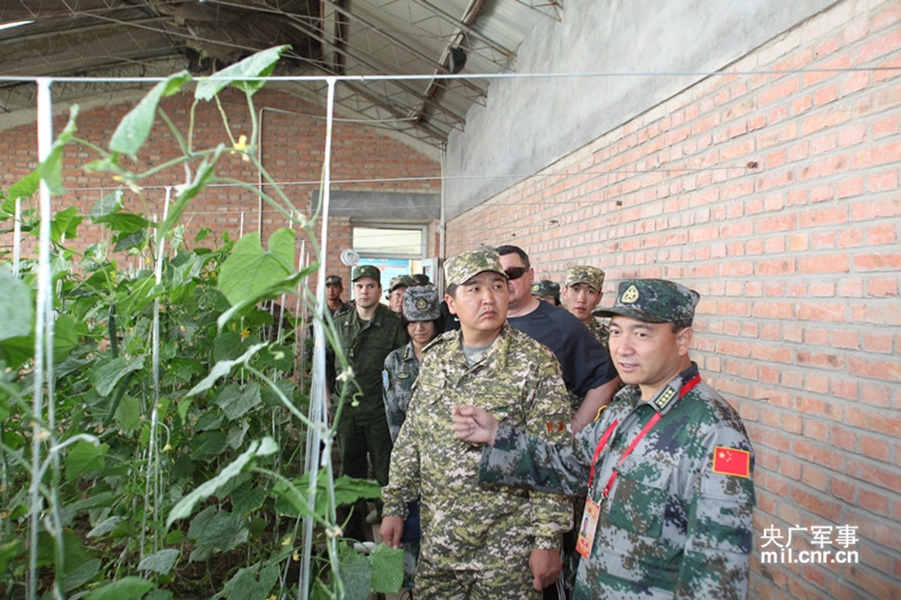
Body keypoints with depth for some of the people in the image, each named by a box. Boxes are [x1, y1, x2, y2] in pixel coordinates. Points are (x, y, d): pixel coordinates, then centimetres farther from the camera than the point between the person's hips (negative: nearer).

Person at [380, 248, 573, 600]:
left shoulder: (536, 362, -12)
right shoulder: (435, 357, 3)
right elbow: (410, 438, 9)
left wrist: (548, 539, -14)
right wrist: (395, 506, 8)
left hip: (508, 544, -4)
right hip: (438, 537, 5)